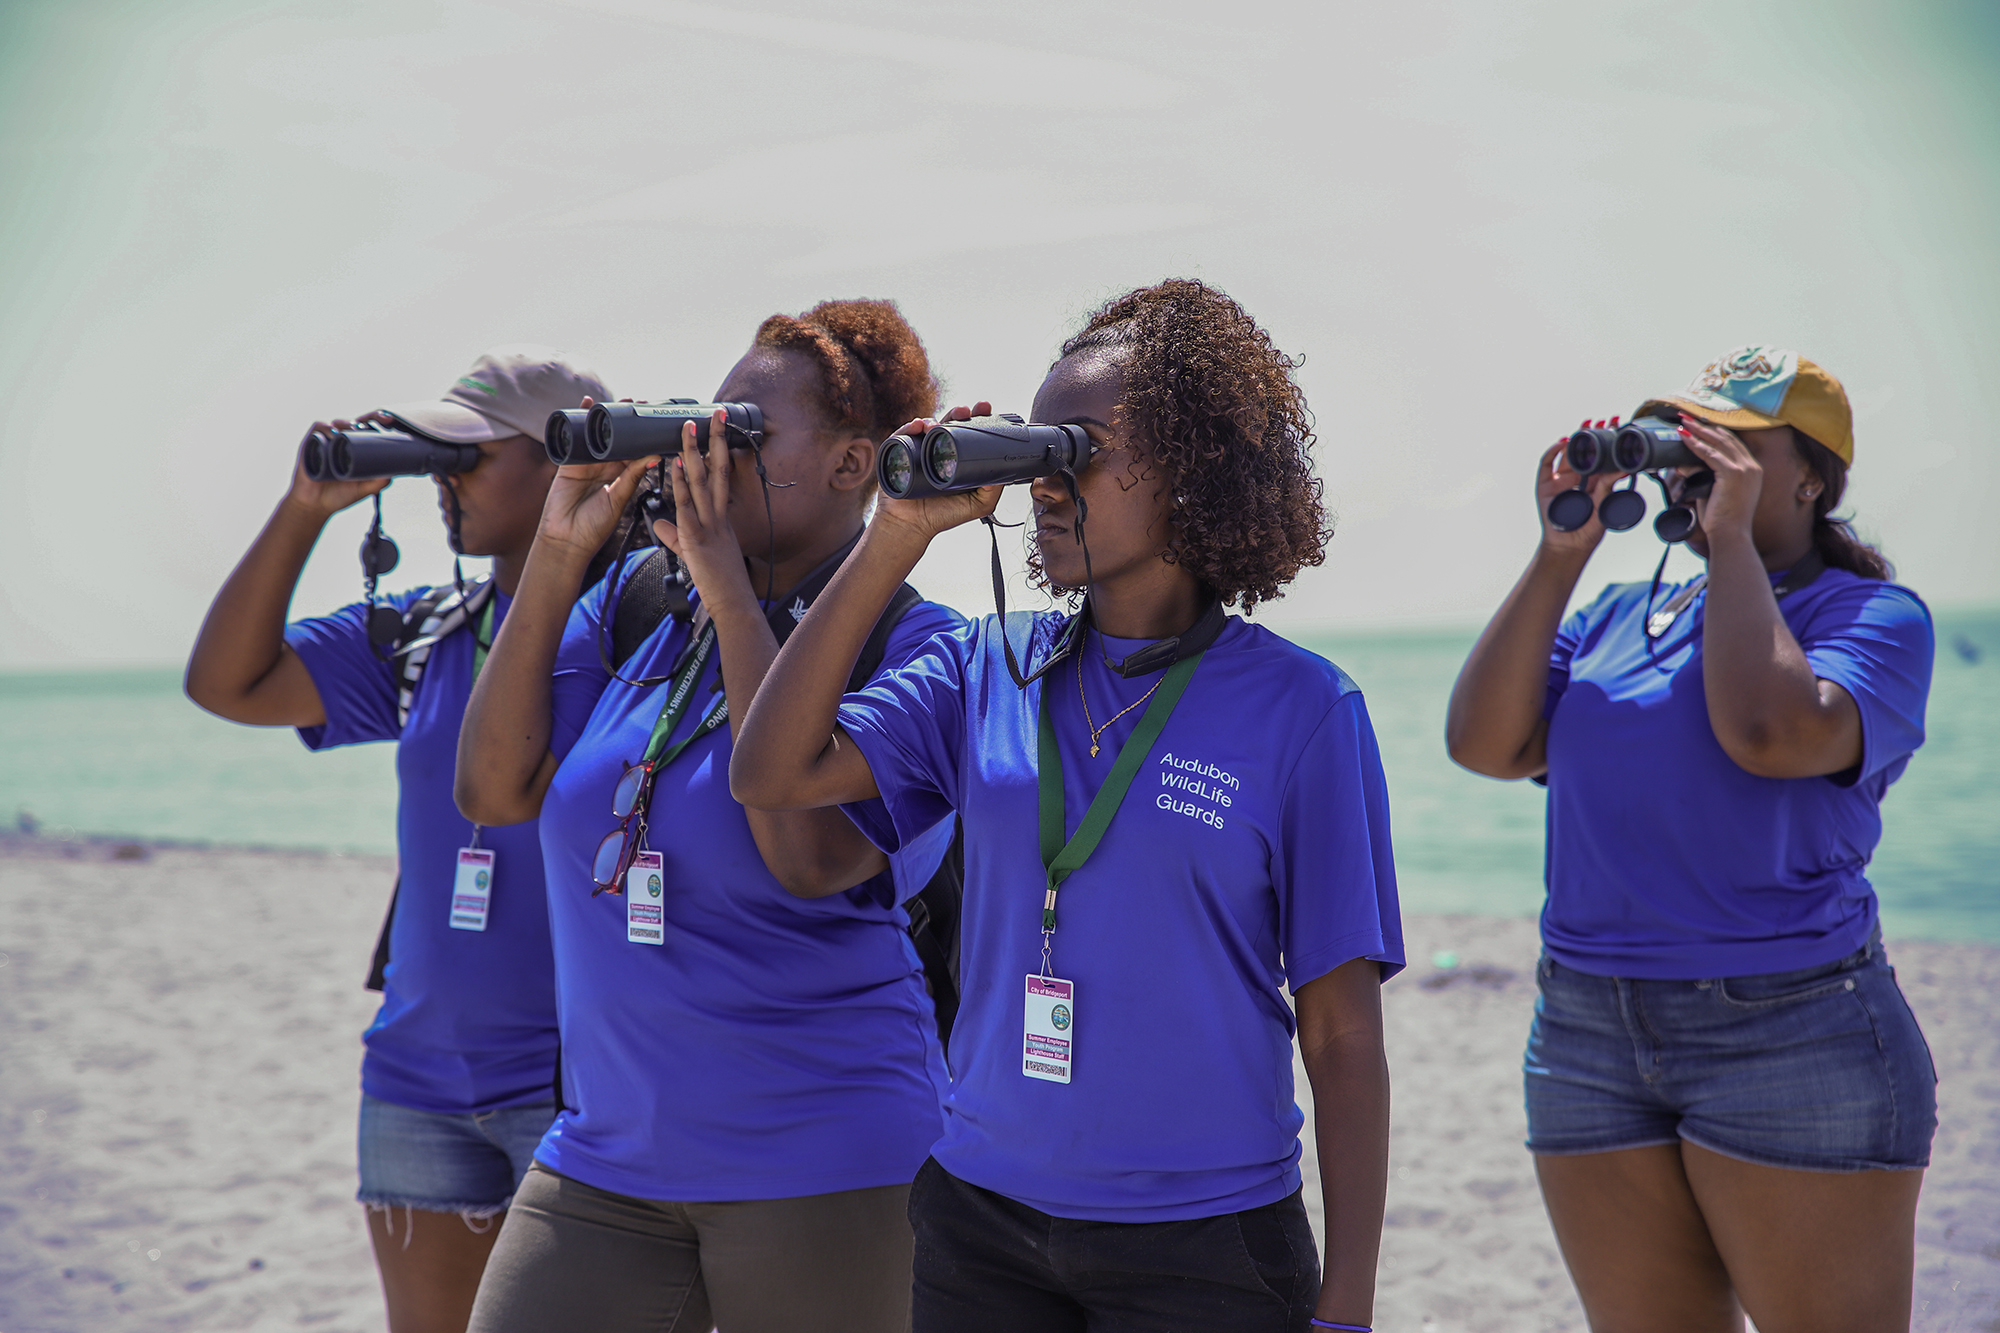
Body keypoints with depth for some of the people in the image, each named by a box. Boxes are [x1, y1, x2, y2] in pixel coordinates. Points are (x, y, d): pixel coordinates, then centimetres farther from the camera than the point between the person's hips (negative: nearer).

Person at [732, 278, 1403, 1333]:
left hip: (1204, 1245, -3)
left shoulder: (1300, 707, -7)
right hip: (980, 1217, 3)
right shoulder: (988, 672, 4)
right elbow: (771, 775, -8)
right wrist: (897, 537, -8)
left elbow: (1343, 1033, -6)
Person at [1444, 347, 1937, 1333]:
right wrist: (1561, 554, -1)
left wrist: (1731, 540, -11)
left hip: (1790, 1031, -5)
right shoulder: (1614, 618, 15)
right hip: (1589, 1037, 6)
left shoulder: (1871, 613, -2)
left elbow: (1774, 735, -23)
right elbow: (1483, 743, 1)